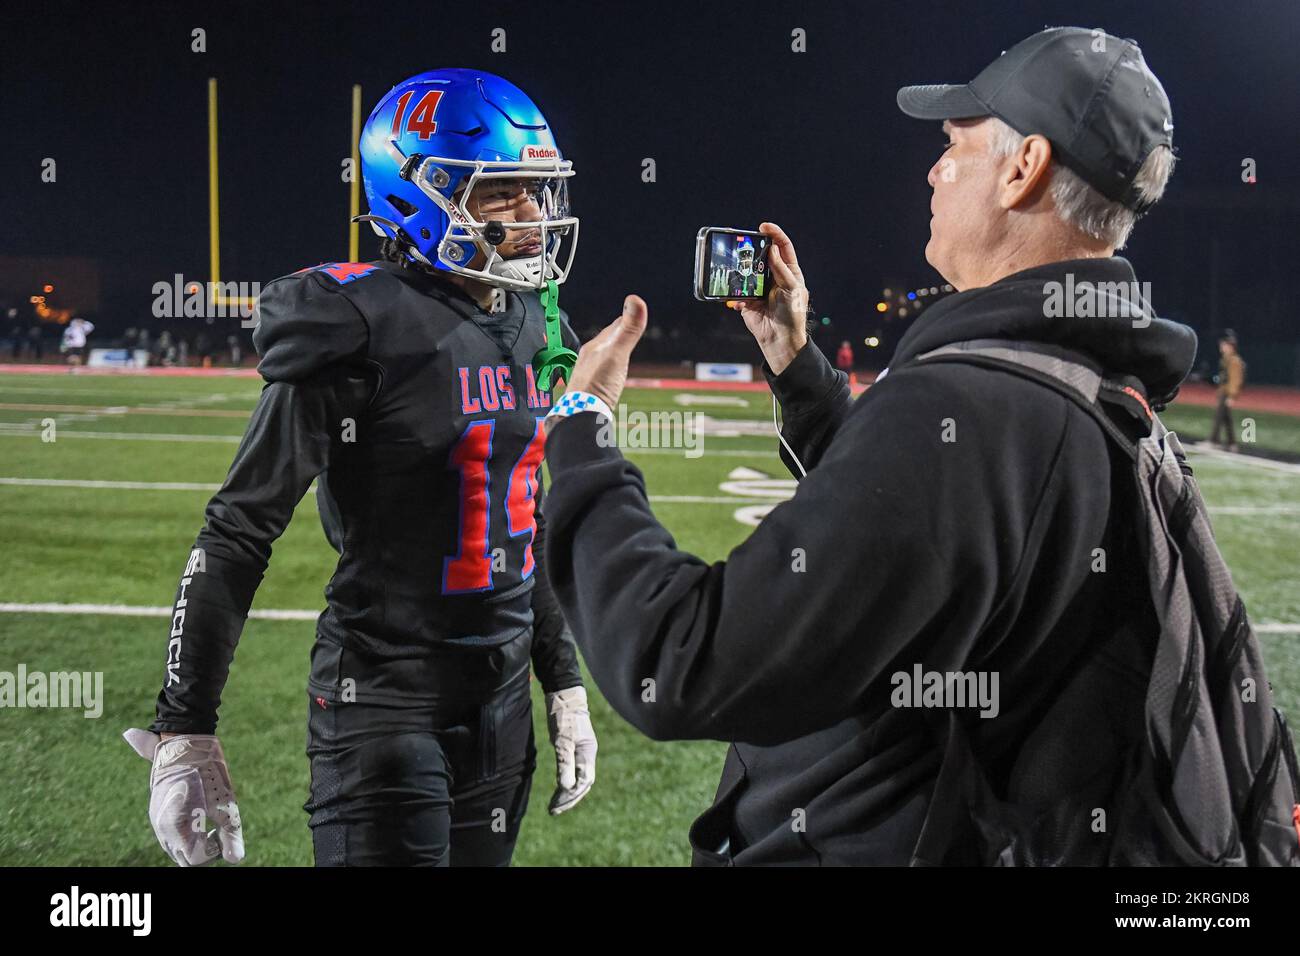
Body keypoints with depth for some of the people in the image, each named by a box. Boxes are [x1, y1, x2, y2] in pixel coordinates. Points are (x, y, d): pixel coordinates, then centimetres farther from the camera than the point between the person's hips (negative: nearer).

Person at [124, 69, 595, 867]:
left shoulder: (532, 331, 8)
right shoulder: (363, 333, -15)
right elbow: (237, 532, -14)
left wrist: (565, 685, 18)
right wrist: (184, 728, -17)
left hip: (503, 703, 7)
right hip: (384, 702, -7)